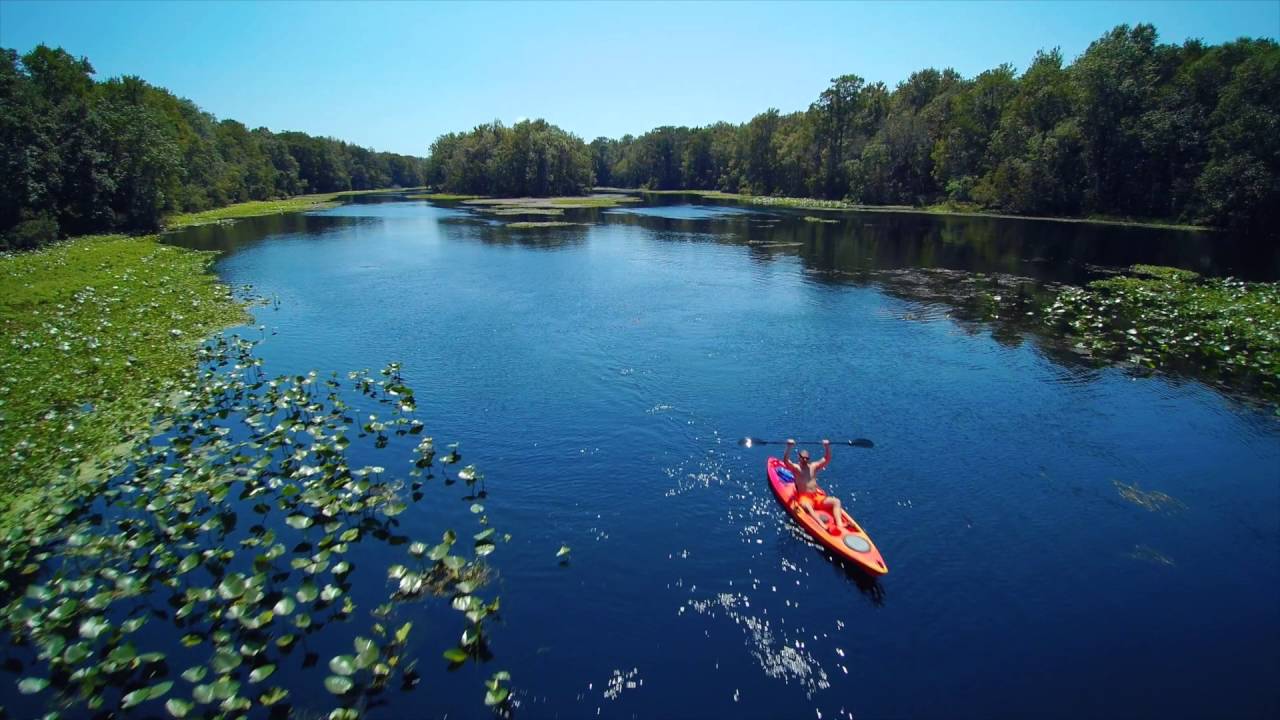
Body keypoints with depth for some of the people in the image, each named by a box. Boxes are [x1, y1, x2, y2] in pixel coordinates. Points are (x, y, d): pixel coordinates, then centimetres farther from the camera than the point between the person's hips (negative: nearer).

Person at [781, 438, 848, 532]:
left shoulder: (814, 466, 16)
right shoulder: (795, 467, 2)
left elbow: (827, 459, 9)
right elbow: (785, 461, -17)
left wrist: (827, 447, -9)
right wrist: (789, 448, -32)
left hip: (817, 497, 6)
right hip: (804, 498, -6)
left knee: (836, 501, -15)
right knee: (807, 505, -39)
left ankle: (840, 525, -32)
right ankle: (823, 526, -56)